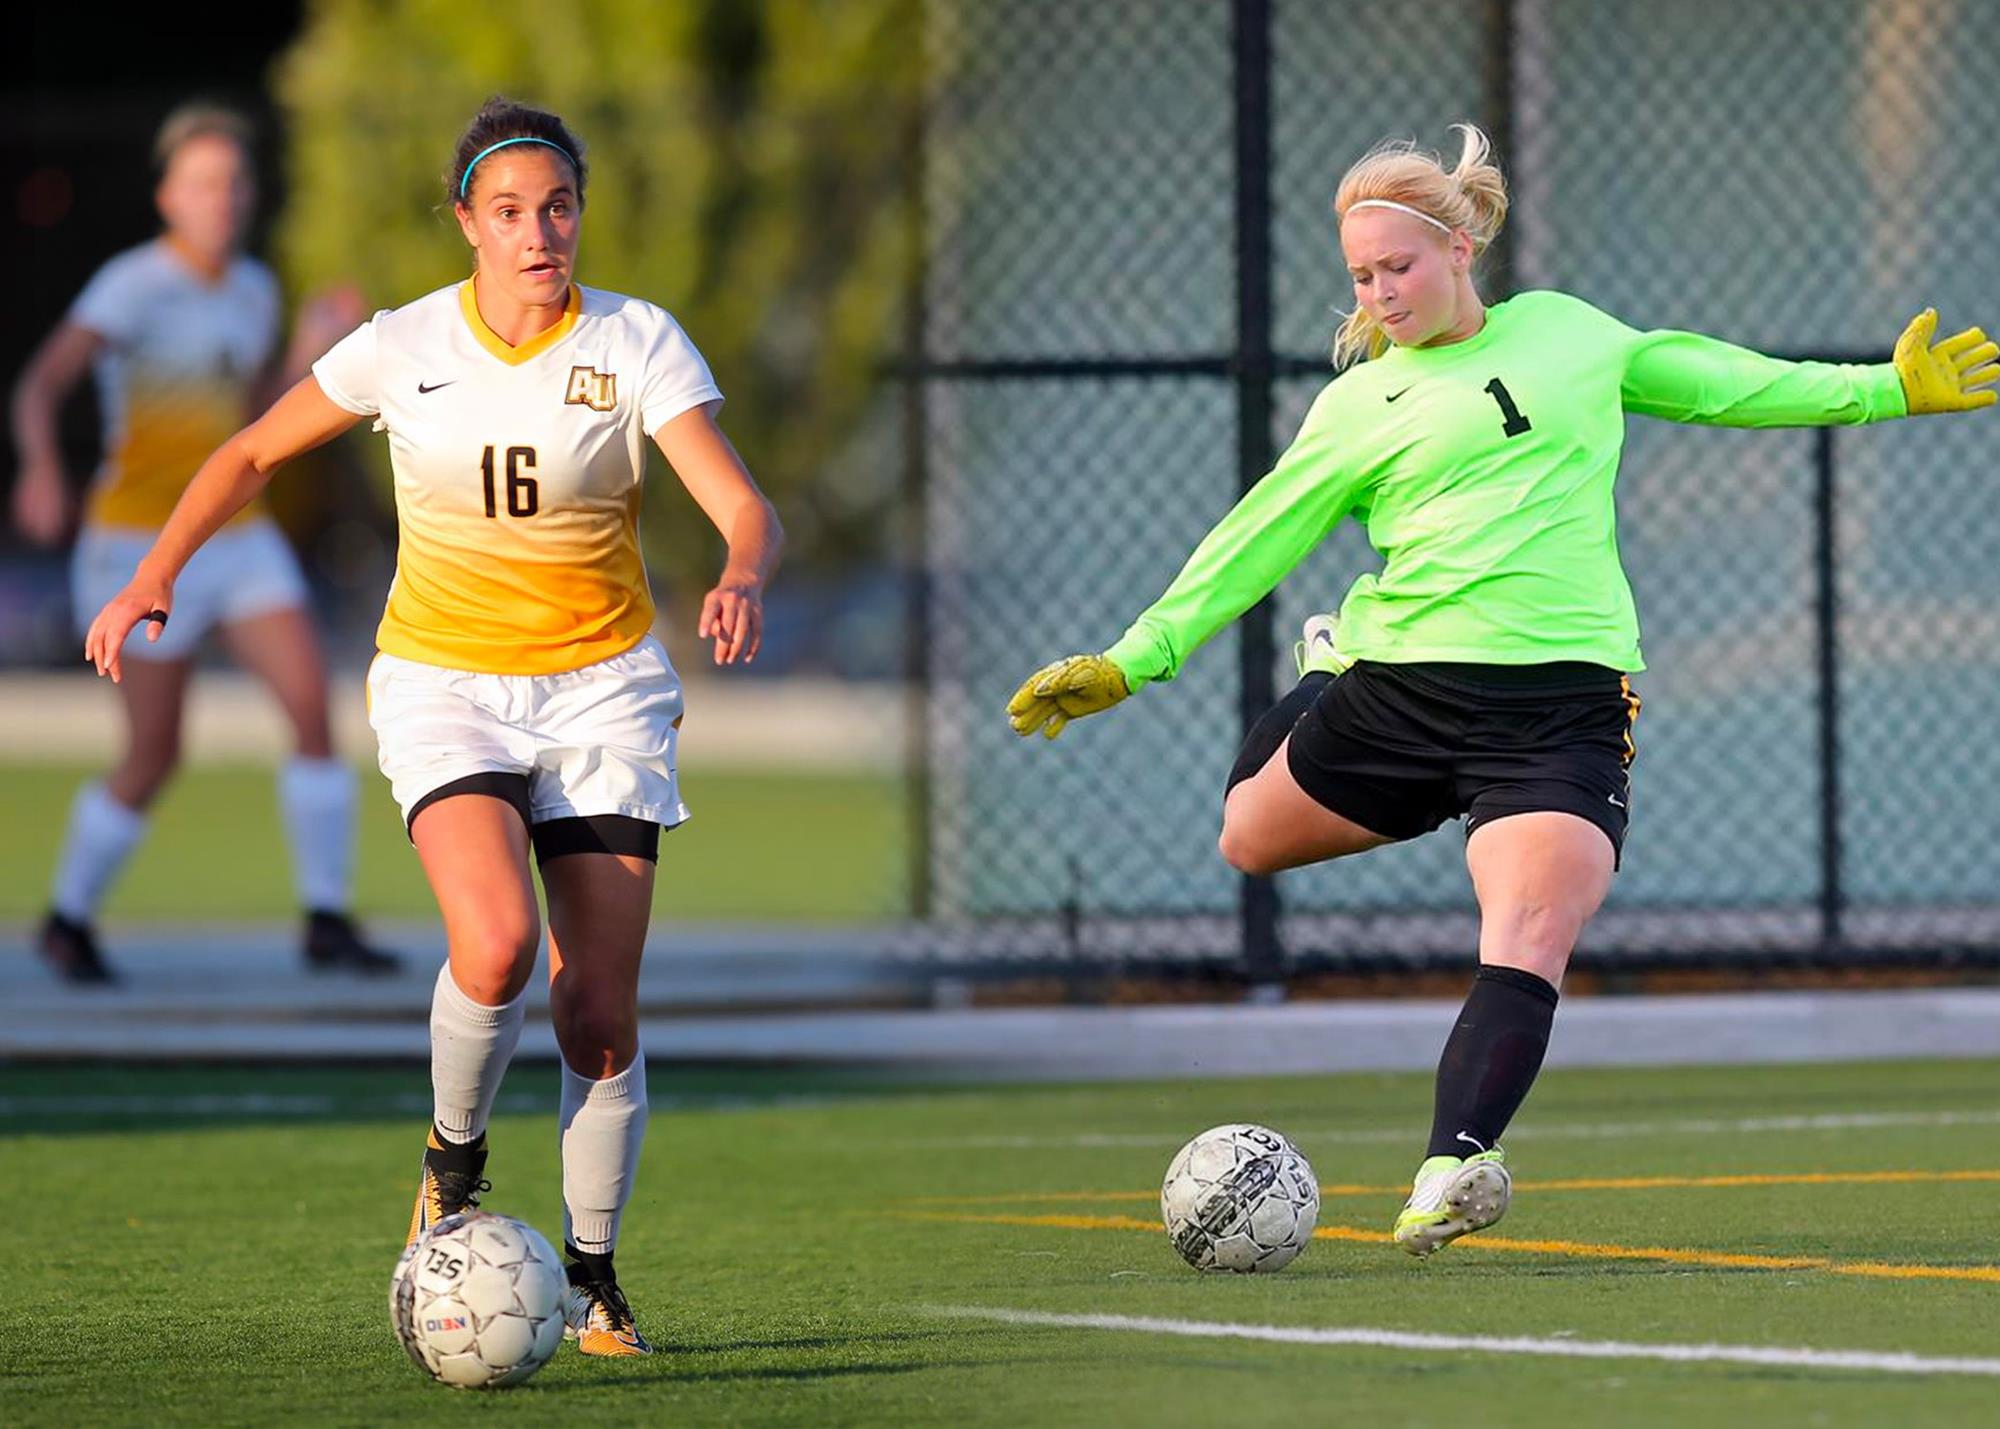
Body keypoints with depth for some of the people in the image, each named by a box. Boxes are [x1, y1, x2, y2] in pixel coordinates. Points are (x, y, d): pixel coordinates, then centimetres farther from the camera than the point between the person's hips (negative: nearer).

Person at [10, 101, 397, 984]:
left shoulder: (253, 291, 8)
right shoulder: (133, 288, -15)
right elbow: (39, 388, -25)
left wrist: (310, 351, 3)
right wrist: (42, 471, -44)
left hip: (239, 538, 6)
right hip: (142, 546, -6)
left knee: (313, 705, -10)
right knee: (155, 758, -1)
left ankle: (327, 926, -5)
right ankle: (68, 919, 22)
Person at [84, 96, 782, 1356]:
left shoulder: (638, 344, -7)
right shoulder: (404, 348, -4)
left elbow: (745, 508, -17)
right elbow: (254, 455, 10)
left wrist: (742, 581, -39)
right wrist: (155, 578, 0)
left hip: (601, 685, 1)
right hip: (444, 679, -1)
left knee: (601, 1015, -3)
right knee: (495, 945, -26)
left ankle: (592, 1274, 17)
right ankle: (454, 1156, 4)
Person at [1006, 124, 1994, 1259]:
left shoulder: (1570, 333, 14)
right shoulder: (1357, 407, 9)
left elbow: (1719, 383, 26)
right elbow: (1256, 542, 11)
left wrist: (1886, 390, 26)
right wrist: (1133, 661, 4)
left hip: (1562, 701, -1)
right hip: (1401, 684, 1)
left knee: (1526, 954, -20)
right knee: (1253, 838, 16)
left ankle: (1449, 1175, -28)